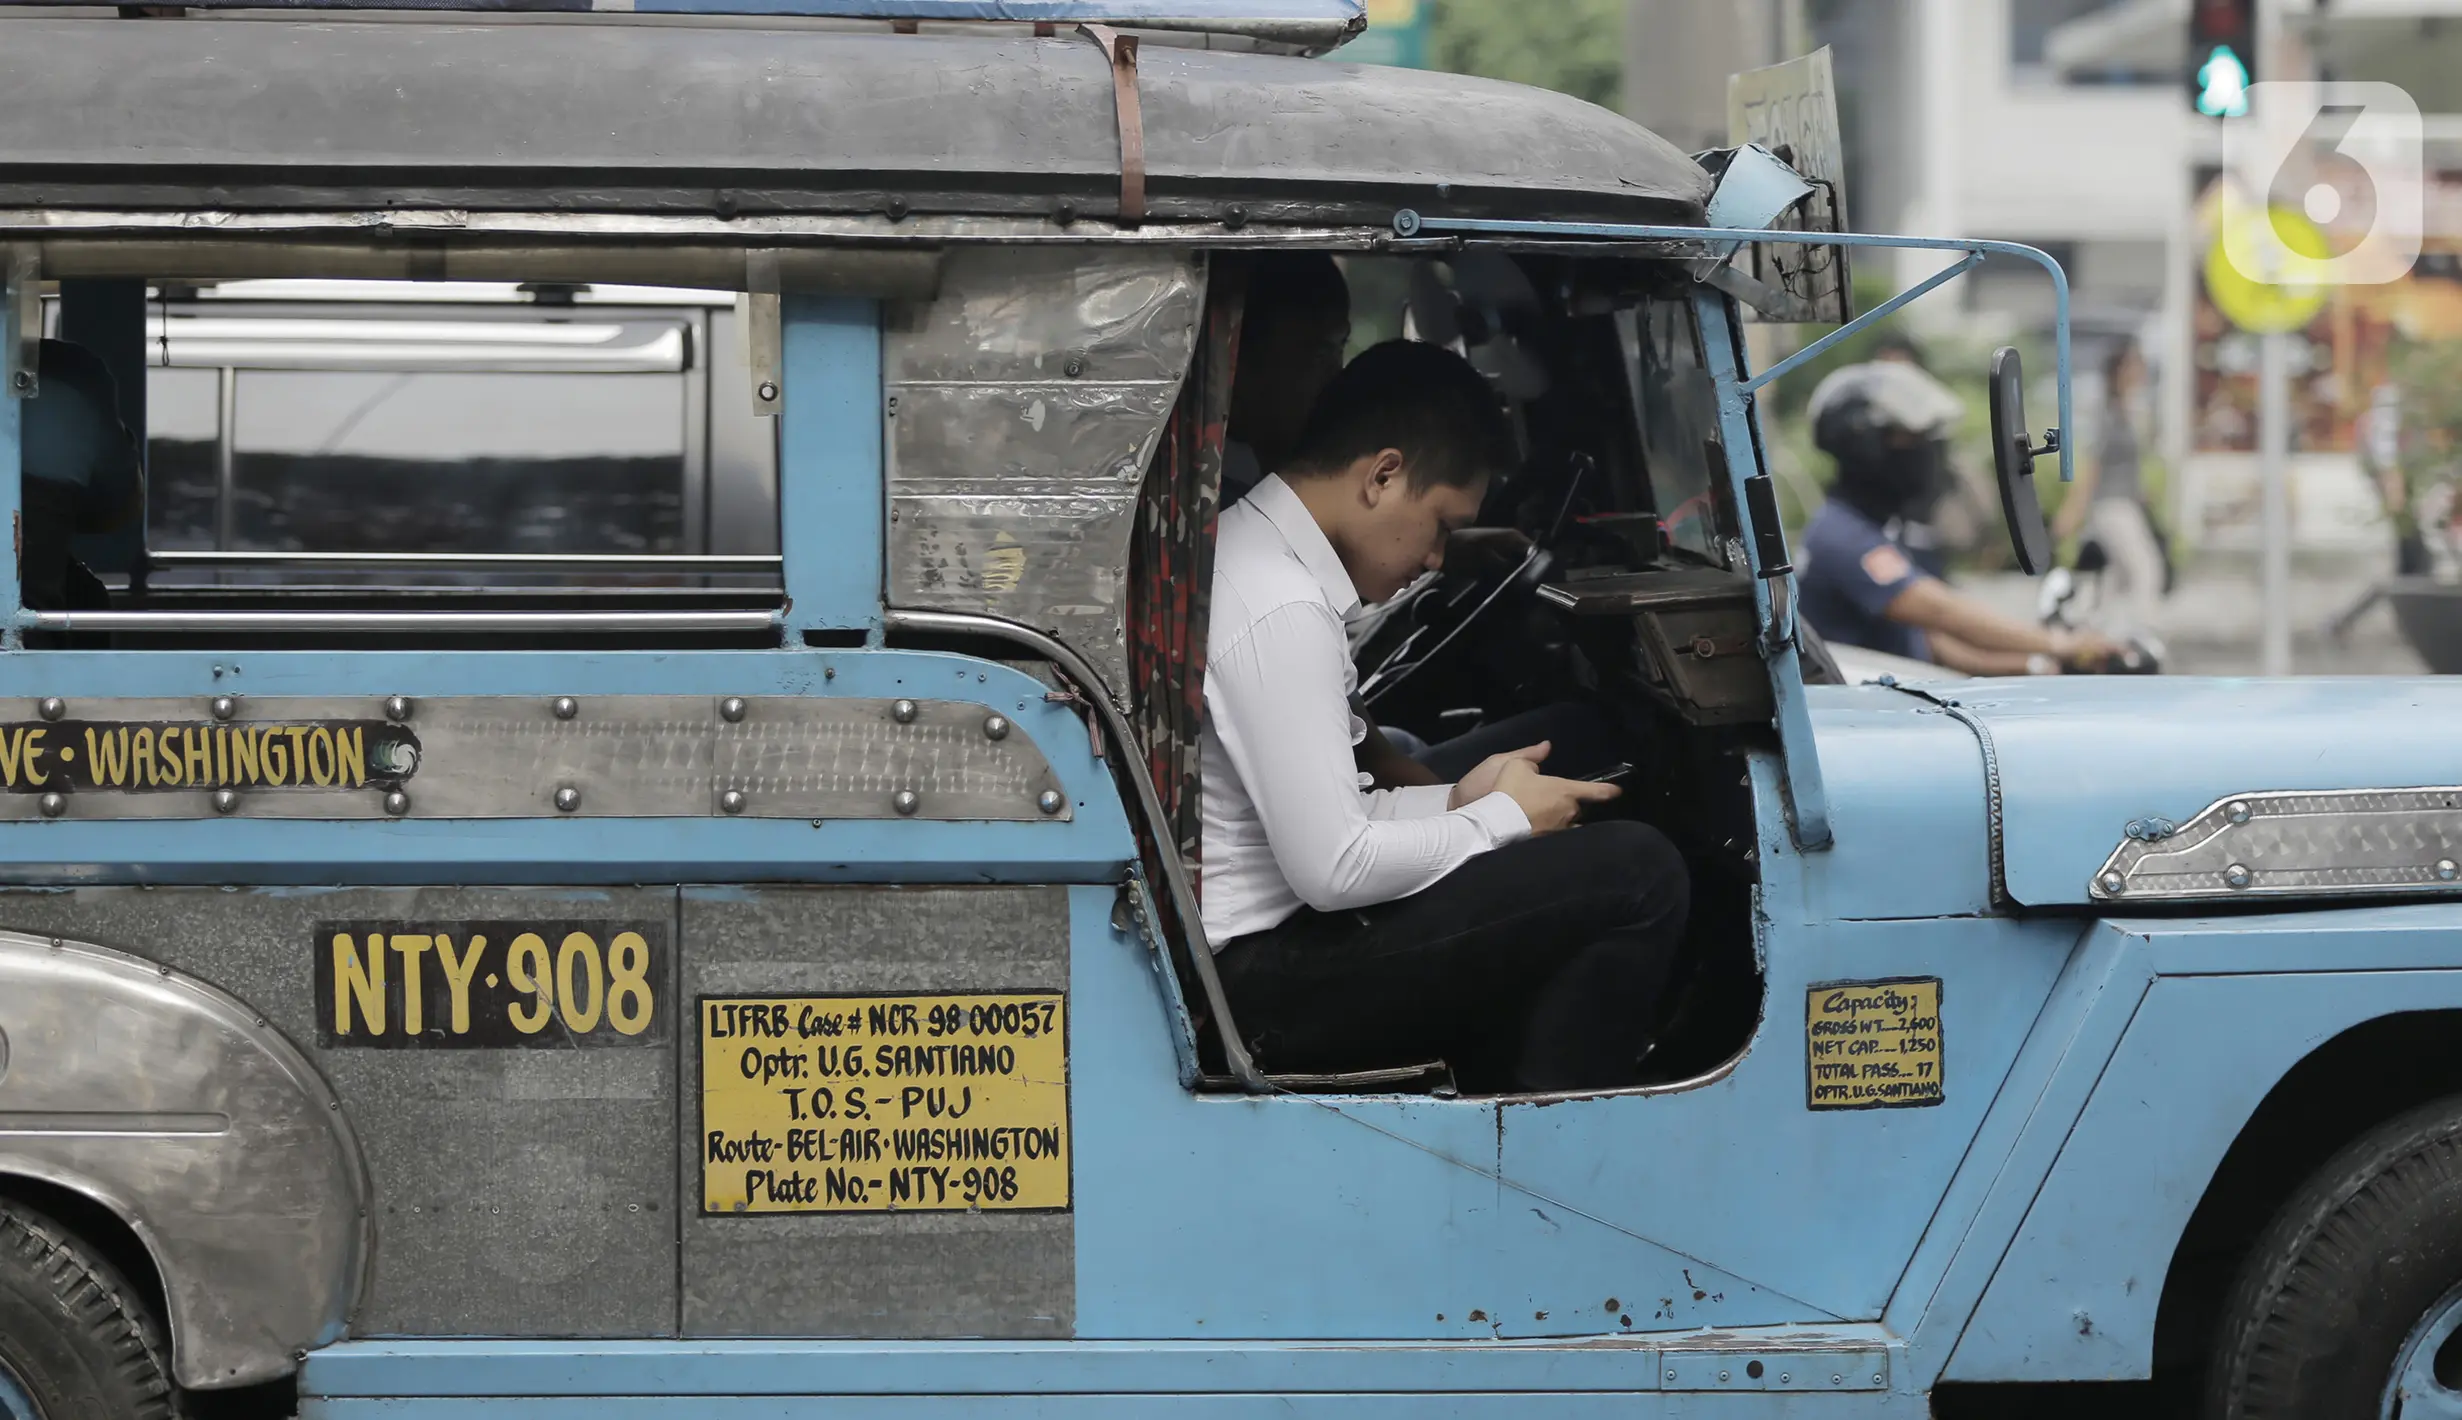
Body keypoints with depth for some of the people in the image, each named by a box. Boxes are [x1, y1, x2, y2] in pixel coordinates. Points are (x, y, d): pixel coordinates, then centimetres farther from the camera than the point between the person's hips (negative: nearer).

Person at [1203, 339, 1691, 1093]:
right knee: (1637, 871, -15)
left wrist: (1455, 802, 9)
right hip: (1262, 982, -11)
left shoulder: (1238, 550, 12)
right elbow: (1332, 868, -23)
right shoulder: (1281, 613, -19)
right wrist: (1500, 818, -8)